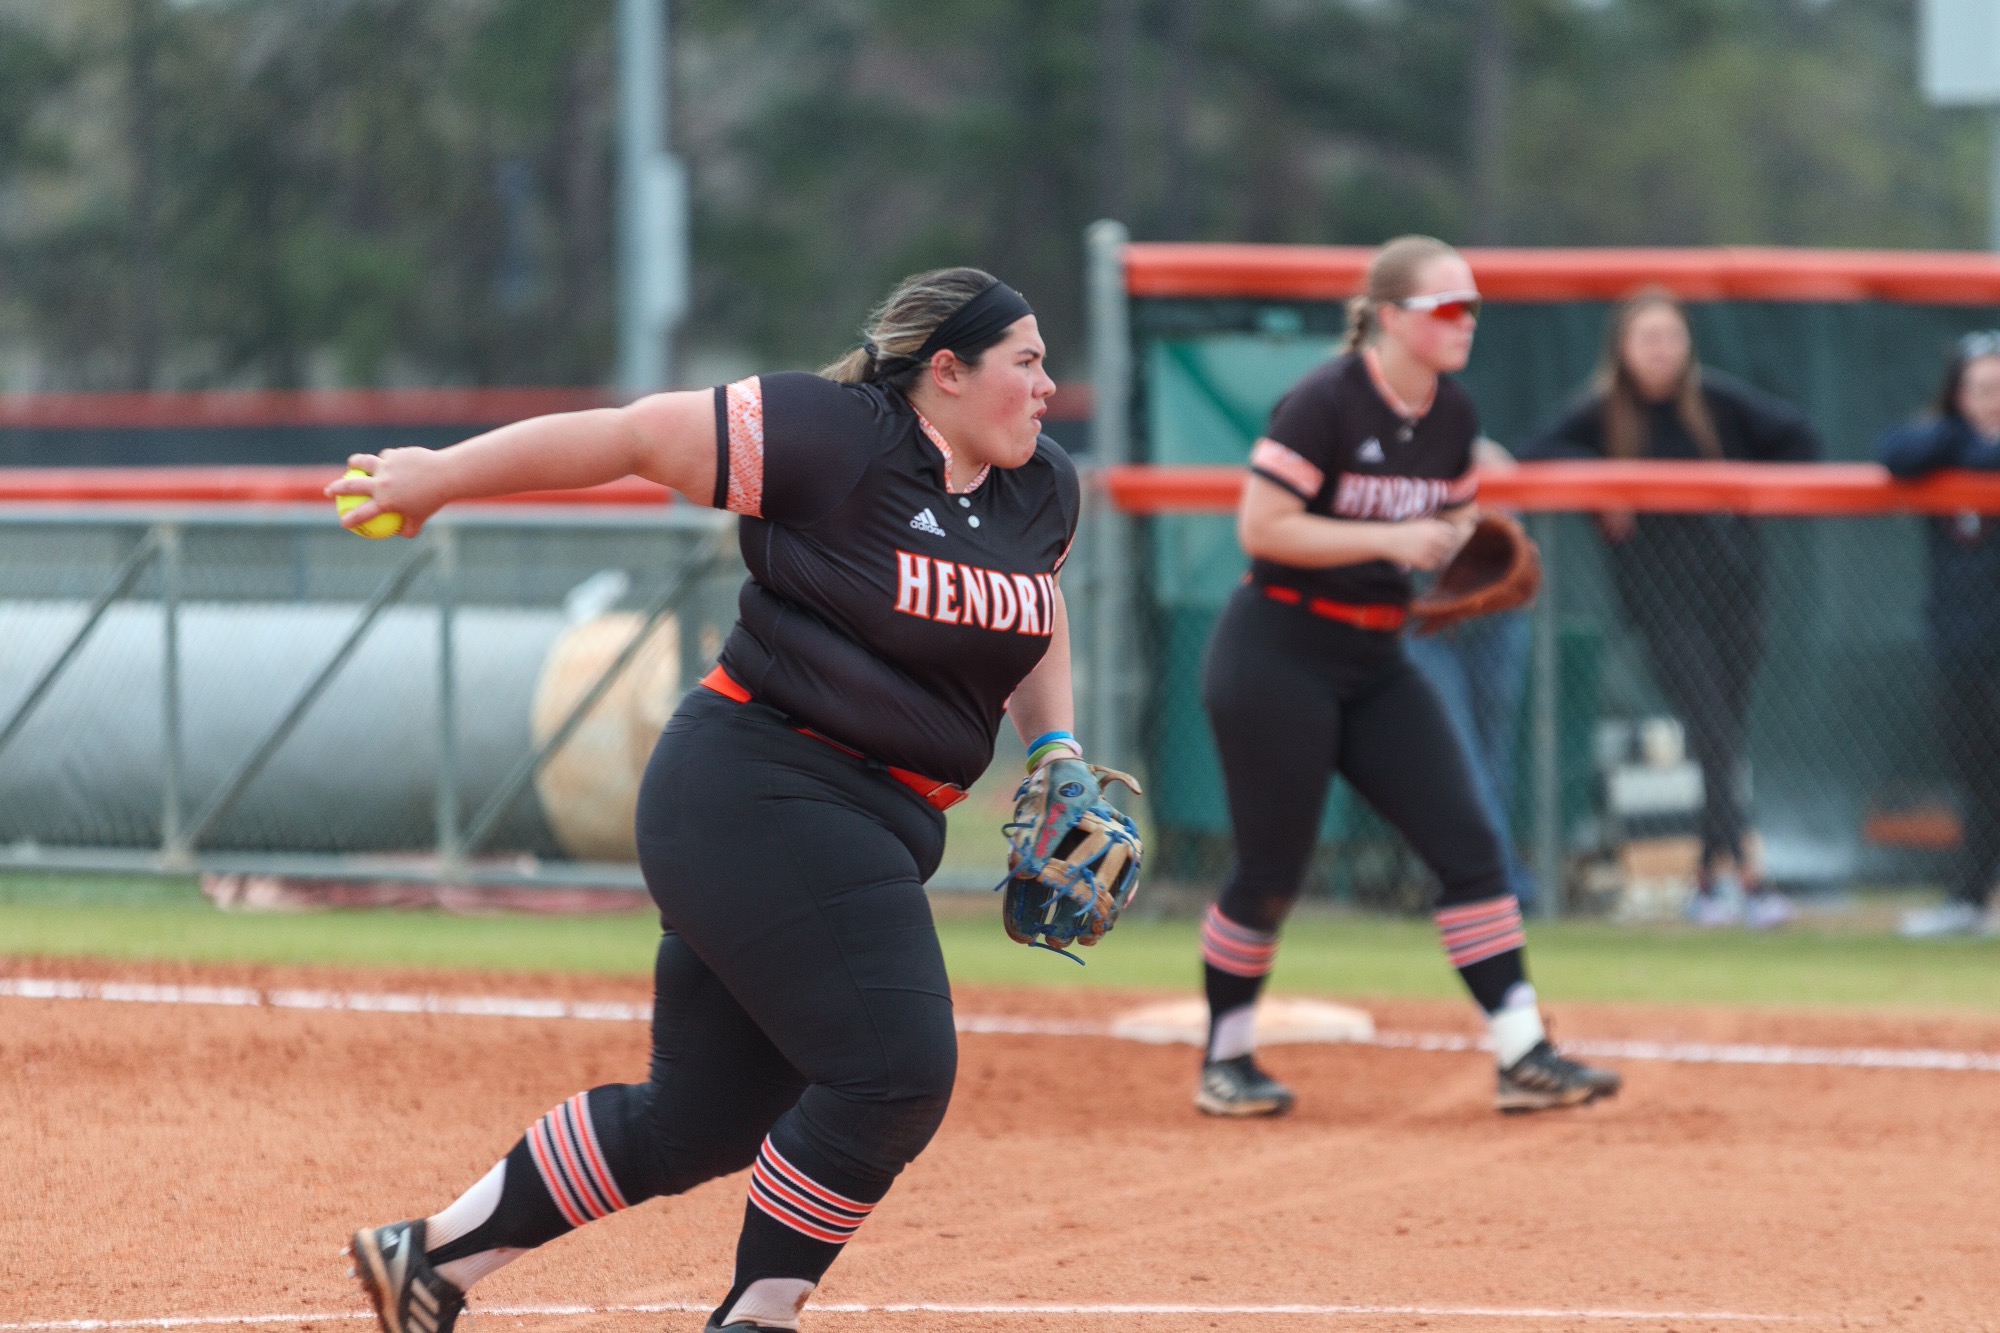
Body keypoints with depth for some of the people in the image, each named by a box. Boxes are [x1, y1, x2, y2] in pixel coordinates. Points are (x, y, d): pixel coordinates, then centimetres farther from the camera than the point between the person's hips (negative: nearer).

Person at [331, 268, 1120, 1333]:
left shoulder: (1042, 492, 9)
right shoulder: (834, 438, -14)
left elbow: (1035, 609, 30)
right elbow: (634, 435, -9)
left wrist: (1052, 746, 14)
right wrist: (439, 476, -5)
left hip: (881, 825, 9)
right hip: (756, 793, -9)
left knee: (702, 1118, 8)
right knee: (895, 1073, -17)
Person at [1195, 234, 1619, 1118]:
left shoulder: (1452, 417, 6)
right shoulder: (1326, 402, -17)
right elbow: (1262, 527, -21)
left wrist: (1462, 548, -5)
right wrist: (1393, 541, -24)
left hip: (1376, 663, 7)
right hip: (1278, 654, -7)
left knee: (1469, 844, -4)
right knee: (1271, 871, 0)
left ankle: (1522, 1054, -5)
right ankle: (1224, 1061, 18)